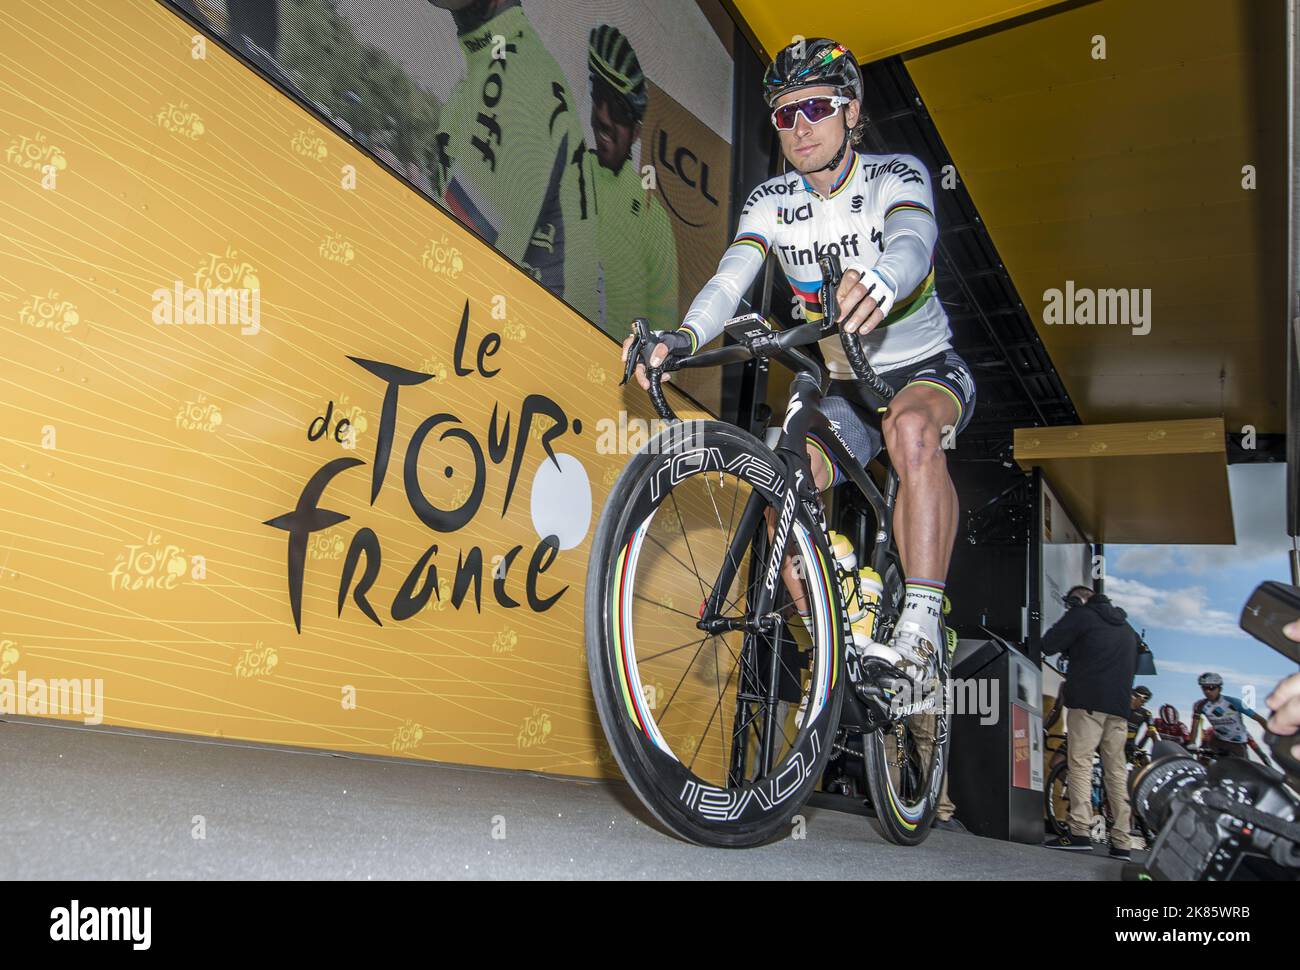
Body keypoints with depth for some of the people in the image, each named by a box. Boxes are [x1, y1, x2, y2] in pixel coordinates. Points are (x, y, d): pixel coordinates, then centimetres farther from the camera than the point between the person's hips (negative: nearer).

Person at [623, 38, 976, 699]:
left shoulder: (897, 176, -13)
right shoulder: (771, 202, -4)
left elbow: (912, 244, -36)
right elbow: (730, 279, -21)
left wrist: (880, 281, -61)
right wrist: (682, 338, -43)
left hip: (927, 370, -3)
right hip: (845, 388, 3)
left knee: (911, 428, -38)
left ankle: (920, 631, -35)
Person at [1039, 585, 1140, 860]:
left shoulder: (1081, 615, 3)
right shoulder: (1126, 627, 26)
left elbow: (1048, 645, -1)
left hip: (1088, 702, -6)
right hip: (1120, 706, 6)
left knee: (1080, 764, -8)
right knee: (1117, 770, 6)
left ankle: (1080, 832, -18)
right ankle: (1122, 842, 5)